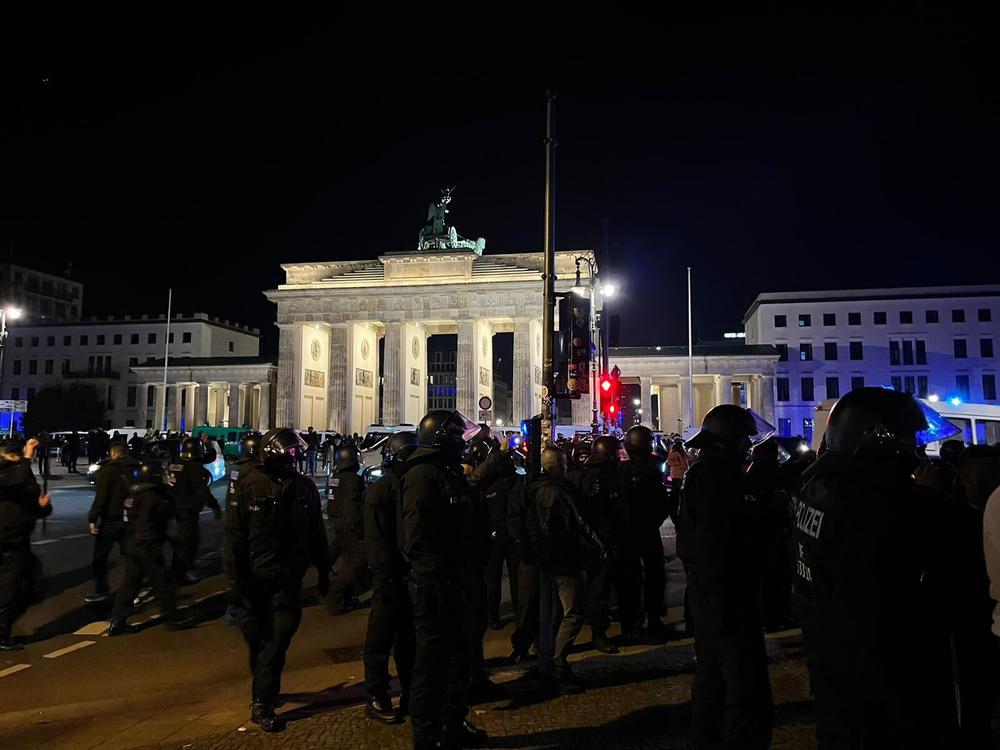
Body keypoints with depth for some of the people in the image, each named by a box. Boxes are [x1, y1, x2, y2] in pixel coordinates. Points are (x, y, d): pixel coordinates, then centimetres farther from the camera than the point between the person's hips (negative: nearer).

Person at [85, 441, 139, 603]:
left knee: (99, 556, 9)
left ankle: (101, 590, 11)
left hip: (111, 519, -5)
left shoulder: (107, 470, -10)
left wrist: (93, 519, -11)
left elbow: (100, 497, -17)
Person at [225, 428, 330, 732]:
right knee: (257, 637, 13)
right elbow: (234, 534, -7)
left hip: (288, 578, 1)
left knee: (278, 637, -3)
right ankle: (264, 694, 35)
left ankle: (262, 703, 11)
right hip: (255, 578, -1)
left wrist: (323, 572, 9)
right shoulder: (249, 485, -9)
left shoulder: (304, 487, -2)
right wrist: (236, 576, -10)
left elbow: (316, 534, 6)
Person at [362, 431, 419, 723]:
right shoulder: (379, 491, -8)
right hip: (391, 578, -6)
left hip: (414, 576, 6)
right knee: (381, 638, 3)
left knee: (410, 638, 16)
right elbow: (376, 539, -14)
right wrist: (390, 575, -18)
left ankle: (410, 692, 28)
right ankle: (376, 698, 15)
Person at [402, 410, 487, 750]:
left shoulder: (451, 474, 14)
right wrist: (437, 576, -23)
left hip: (452, 581, 10)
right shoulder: (423, 475, -16)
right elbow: (416, 536, -23)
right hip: (433, 585, -10)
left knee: (457, 655, 20)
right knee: (432, 659, 3)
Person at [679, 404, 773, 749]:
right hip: (726, 594, -11)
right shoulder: (717, 473, -18)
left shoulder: (702, 470, 14)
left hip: (706, 590, 11)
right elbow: (714, 541, -25)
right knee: (747, 685, -6)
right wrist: (725, 597, -25)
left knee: (711, 671, 21)